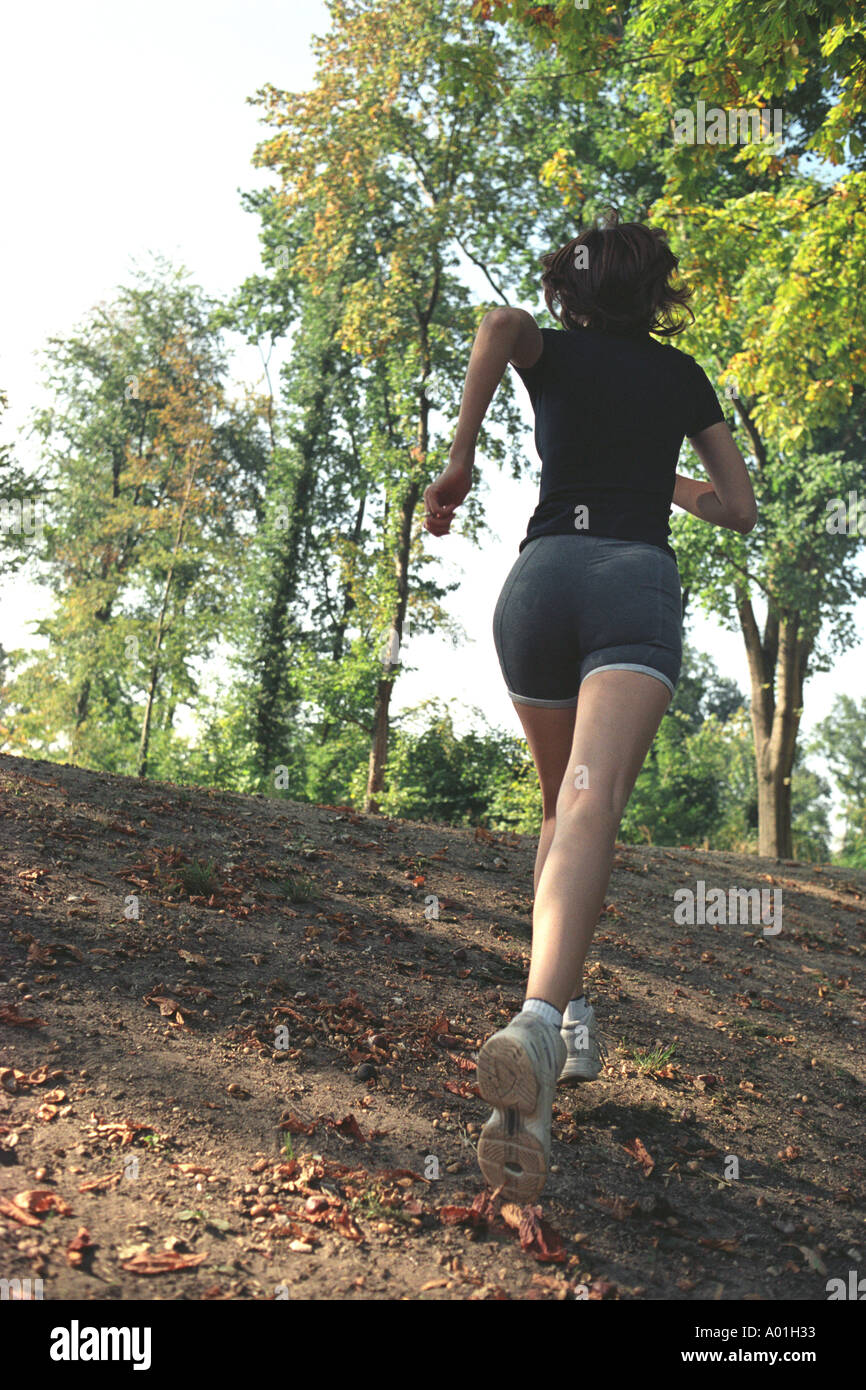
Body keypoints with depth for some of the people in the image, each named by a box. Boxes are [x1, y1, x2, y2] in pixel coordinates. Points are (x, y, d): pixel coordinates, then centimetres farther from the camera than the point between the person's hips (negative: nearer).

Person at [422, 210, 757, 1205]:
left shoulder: (555, 350, 19)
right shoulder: (683, 375, 24)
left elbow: (497, 326, -7)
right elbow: (739, 511, 26)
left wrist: (456, 462, -6)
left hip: (543, 573, 1)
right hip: (640, 580, -1)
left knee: (563, 803, 20)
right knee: (591, 804, -21)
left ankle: (571, 1013, 18)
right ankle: (538, 1017, -44)